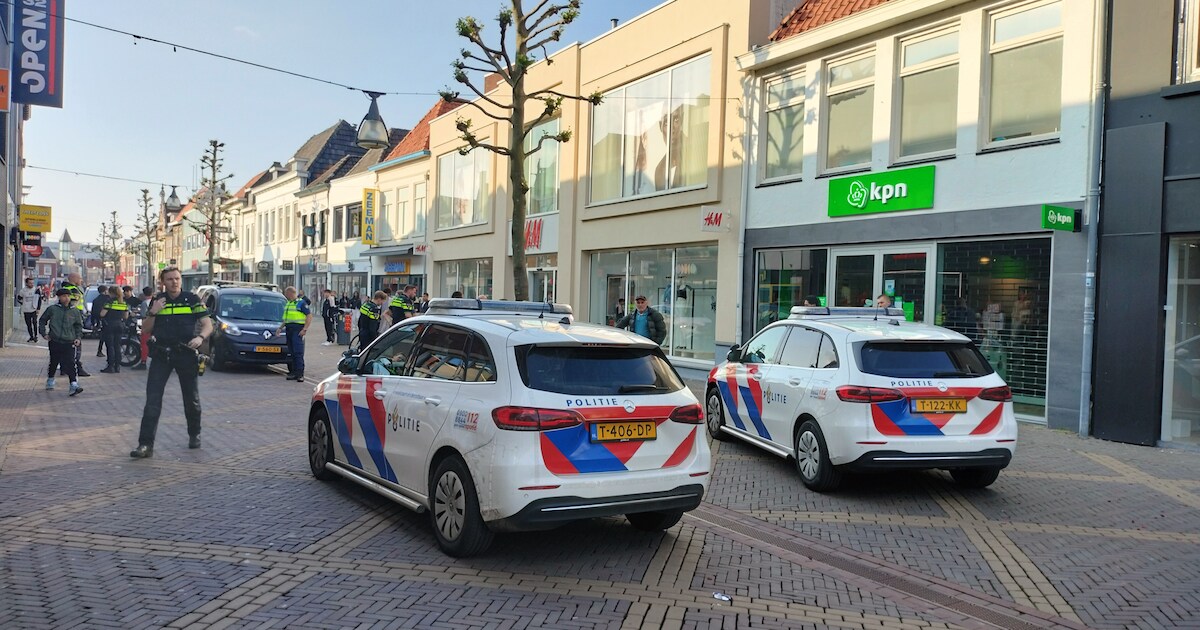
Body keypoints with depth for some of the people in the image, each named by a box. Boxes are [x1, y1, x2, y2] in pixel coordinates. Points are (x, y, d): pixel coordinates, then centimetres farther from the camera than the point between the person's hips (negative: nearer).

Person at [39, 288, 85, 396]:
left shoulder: (75, 311, 5)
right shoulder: (52, 309, 2)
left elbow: (79, 326, 16)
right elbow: (42, 320, 15)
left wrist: (79, 338, 5)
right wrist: (44, 333, 8)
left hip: (69, 343, -1)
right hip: (54, 342, 1)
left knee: (70, 364, -11)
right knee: (53, 362, 13)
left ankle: (74, 385, -16)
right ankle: (50, 380, 36)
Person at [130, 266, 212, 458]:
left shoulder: (192, 299, 0)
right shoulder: (157, 301, 7)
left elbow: (207, 325, -4)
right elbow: (146, 329, 9)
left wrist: (200, 337, -24)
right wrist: (153, 312, -9)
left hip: (186, 354, -1)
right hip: (161, 354, 2)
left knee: (191, 399, 11)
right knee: (152, 400, -6)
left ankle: (194, 435, 32)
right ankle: (146, 444, -7)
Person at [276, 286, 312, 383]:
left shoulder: (301, 303, -6)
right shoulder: (287, 304, 19)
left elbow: (309, 316, -10)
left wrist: (305, 329, -17)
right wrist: (281, 328, 20)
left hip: (298, 329, -8)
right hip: (288, 329, 8)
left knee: (298, 352, -12)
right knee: (291, 352, 8)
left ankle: (300, 374, -14)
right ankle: (293, 372, 13)